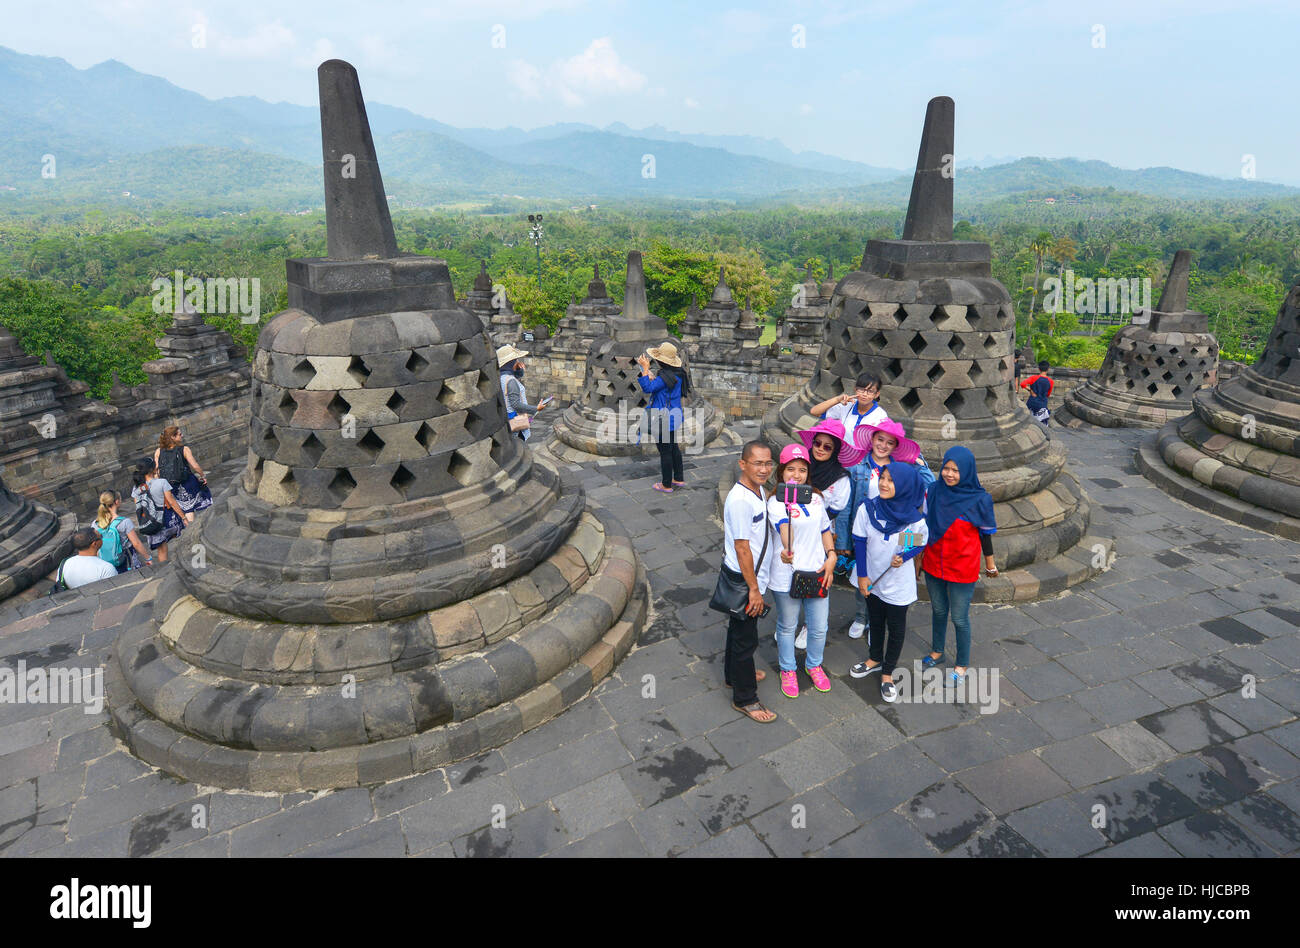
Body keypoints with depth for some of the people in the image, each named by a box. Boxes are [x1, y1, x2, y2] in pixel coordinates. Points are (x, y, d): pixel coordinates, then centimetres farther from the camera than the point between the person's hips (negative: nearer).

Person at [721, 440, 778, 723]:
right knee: (746, 638, 6)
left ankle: (735, 673, 48)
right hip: (742, 581, -9)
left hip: (753, 575, 9)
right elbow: (742, 549, -25)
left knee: (739, 628, 27)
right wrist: (754, 590, -20)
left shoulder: (758, 490, 2)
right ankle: (744, 698, 22)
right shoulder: (739, 500, -28)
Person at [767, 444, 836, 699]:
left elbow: (825, 530, 14)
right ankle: (788, 669, 40)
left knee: (819, 628, 15)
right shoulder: (776, 503, -15)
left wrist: (831, 557, 1)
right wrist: (787, 551, -53)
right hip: (786, 576, -4)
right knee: (787, 627, 15)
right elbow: (785, 531, -33)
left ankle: (814, 664, 44)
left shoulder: (816, 498, 3)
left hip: (817, 572, 4)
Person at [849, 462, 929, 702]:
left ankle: (887, 673, 32)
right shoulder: (867, 509, -14)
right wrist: (862, 575, -6)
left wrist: (904, 557, -22)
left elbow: (920, 544, -2)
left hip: (899, 584, -2)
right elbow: (860, 542, -6)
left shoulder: (914, 518, -19)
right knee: (875, 622, 23)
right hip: (872, 580, 2)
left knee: (896, 628, 12)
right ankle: (875, 658, 48)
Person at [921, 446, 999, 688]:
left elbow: (986, 533, -4)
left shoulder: (979, 500, -15)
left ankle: (962, 665, 28)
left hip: (962, 570, -4)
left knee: (959, 618, 8)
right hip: (933, 565, 4)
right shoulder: (933, 491, -6)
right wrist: (920, 557, 12)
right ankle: (937, 652, 42)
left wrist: (990, 564, 6)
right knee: (938, 611, 21)